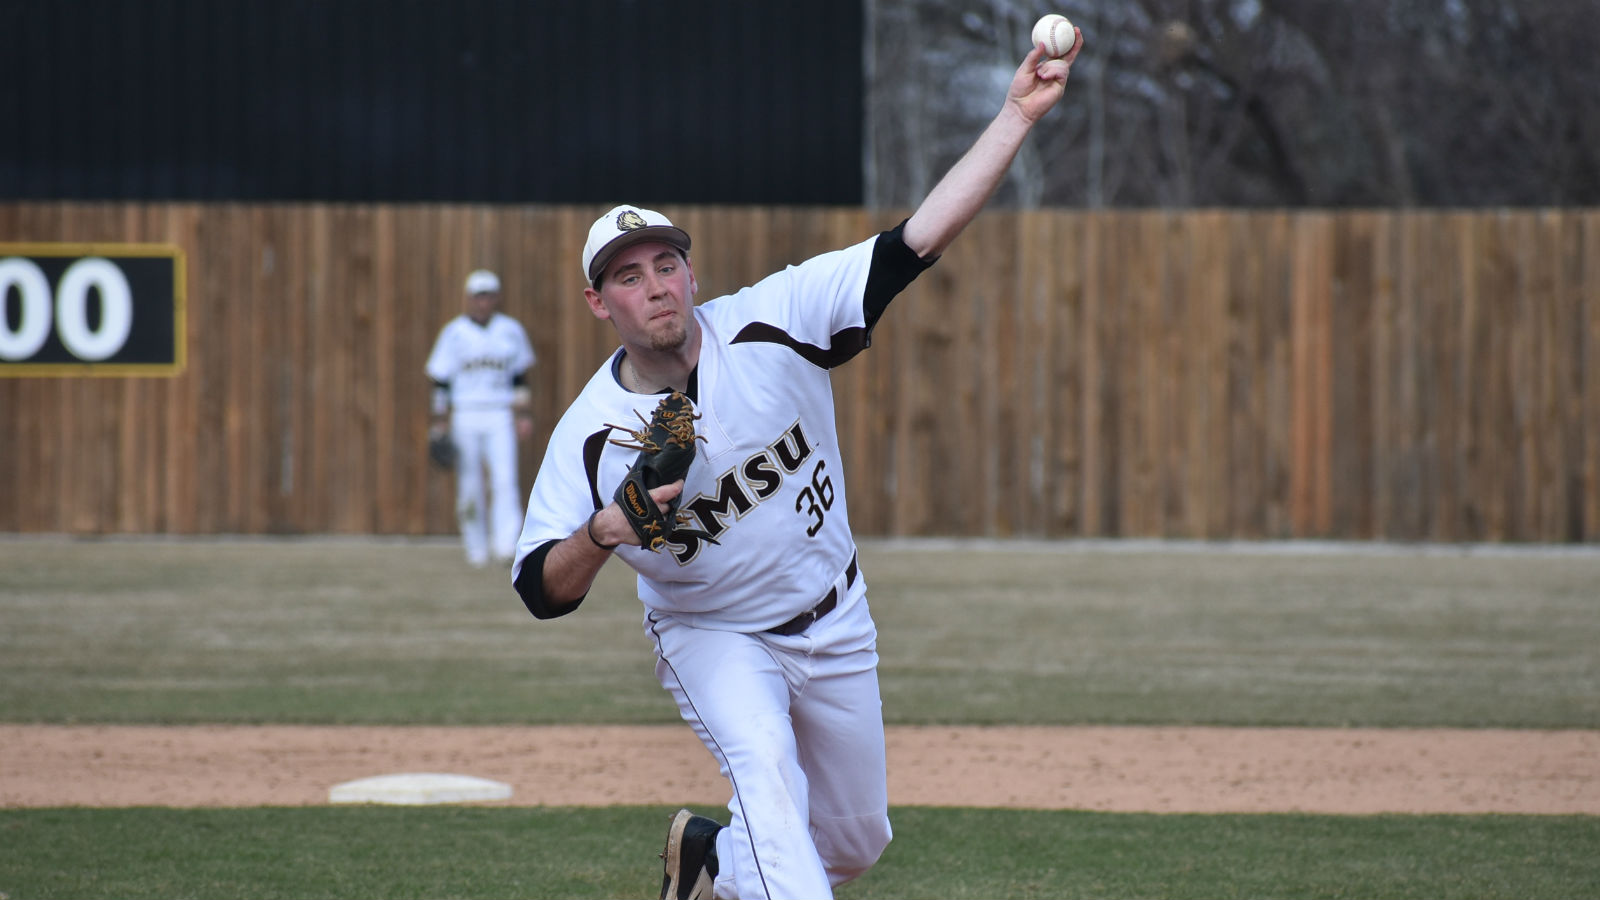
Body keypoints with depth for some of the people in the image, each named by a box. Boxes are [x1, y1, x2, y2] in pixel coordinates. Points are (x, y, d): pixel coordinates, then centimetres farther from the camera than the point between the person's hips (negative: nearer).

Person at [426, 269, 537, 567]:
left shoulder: (511, 331, 8)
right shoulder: (454, 333, 1)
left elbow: (520, 377, 14)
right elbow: (441, 380, 1)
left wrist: (524, 415, 8)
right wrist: (438, 421, -3)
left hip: (500, 418, 1)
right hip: (464, 416, -1)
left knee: (505, 479, -14)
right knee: (469, 485, 1)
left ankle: (506, 546, -20)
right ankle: (476, 550, 14)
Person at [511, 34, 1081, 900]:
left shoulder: (769, 322, -20)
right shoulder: (591, 433, -20)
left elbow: (917, 241, -25)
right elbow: (542, 591, -18)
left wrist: (1017, 114, -34)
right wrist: (603, 532, -40)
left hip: (834, 626, 3)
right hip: (711, 636, -3)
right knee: (762, 764, -32)